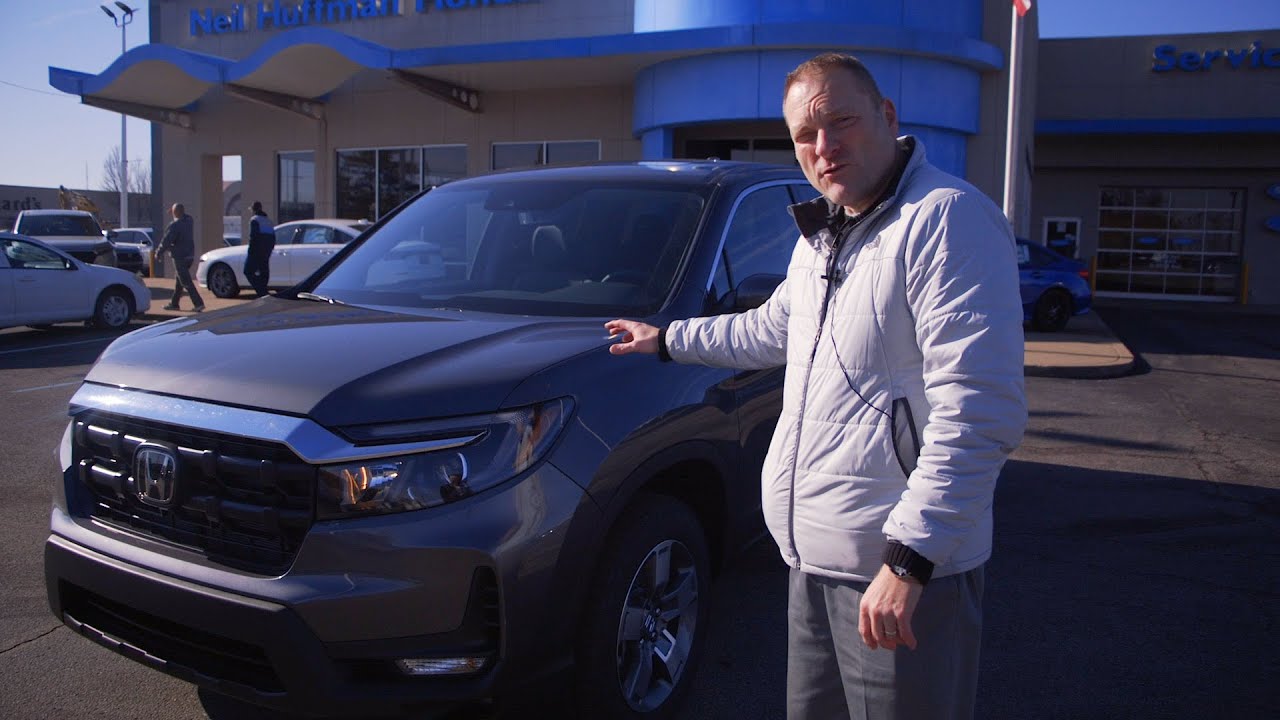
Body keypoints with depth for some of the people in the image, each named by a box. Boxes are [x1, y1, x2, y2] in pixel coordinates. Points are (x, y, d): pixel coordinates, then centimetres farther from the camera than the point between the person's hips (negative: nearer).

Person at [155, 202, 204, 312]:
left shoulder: (174, 225, -19)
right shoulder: (189, 221, 3)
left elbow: (166, 240, -16)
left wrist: (159, 253, -2)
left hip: (180, 256, -8)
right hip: (190, 255, 8)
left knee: (186, 282, -7)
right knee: (179, 280, 18)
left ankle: (198, 303, -14)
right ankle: (174, 303, 26)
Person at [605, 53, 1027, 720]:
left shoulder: (947, 219, -17)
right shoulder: (821, 236, 15)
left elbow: (980, 411, -24)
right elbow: (772, 330, 33)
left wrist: (910, 557, -27)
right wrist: (668, 339, 38)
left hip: (901, 568, -9)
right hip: (813, 561, 9)